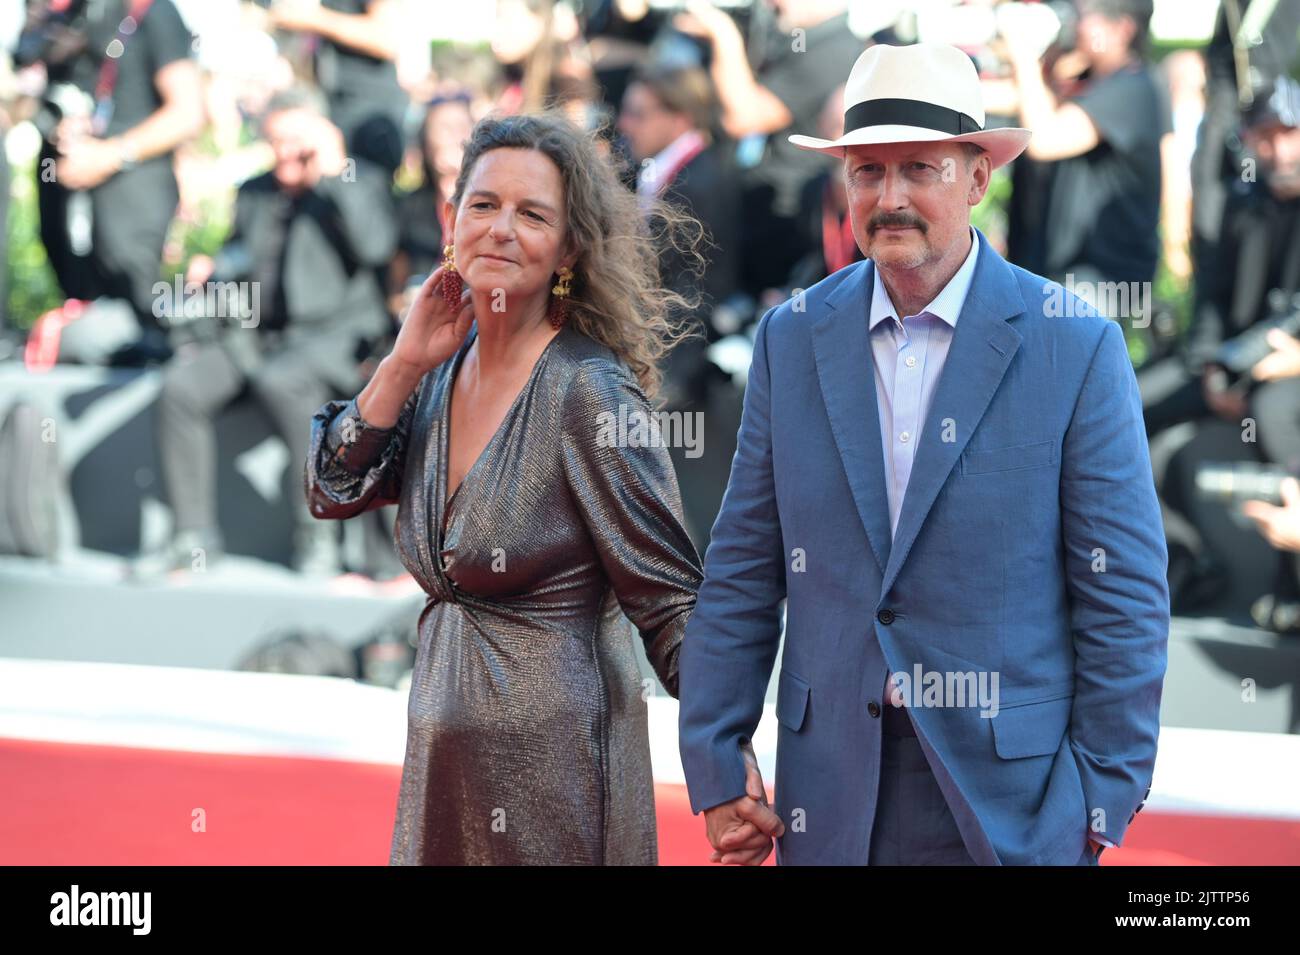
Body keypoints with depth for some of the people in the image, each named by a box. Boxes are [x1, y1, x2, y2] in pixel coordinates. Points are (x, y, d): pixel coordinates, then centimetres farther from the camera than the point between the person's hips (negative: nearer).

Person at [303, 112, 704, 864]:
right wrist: (405, 365, -4)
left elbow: (673, 604, -14)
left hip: (553, 762, -6)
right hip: (443, 760, 7)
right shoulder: (447, 367, 4)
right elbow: (333, 491, 7)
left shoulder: (589, 393, -15)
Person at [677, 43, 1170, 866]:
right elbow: (742, 574, 6)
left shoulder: (1076, 345, -6)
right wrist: (715, 766, 2)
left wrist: (1108, 795, -7)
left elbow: (1125, 590, -5)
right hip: (830, 802, 3)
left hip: (1013, 797, -3)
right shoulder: (790, 340, 4)